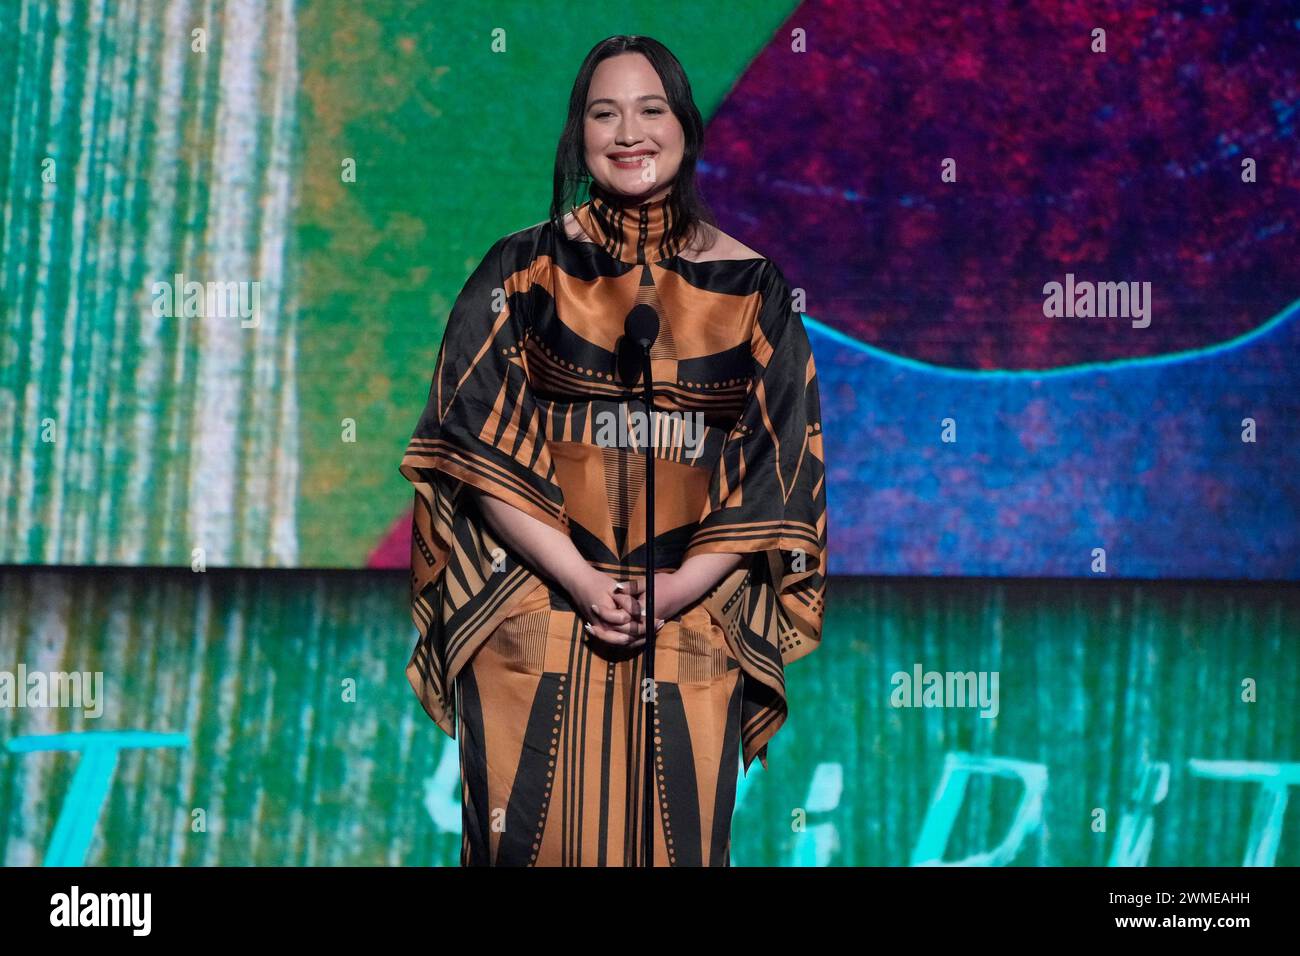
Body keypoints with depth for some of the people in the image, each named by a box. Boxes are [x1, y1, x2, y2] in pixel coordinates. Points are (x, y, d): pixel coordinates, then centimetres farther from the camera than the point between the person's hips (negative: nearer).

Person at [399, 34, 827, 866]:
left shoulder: (748, 286, 6)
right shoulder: (522, 271, 3)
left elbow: (779, 467, 2)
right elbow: (478, 449, -3)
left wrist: (674, 591, -9)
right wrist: (584, 580, -14)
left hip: (690, 633, 1)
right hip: (533, 629, -1)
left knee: (673, 839, 3)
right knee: (540, 842, 0)